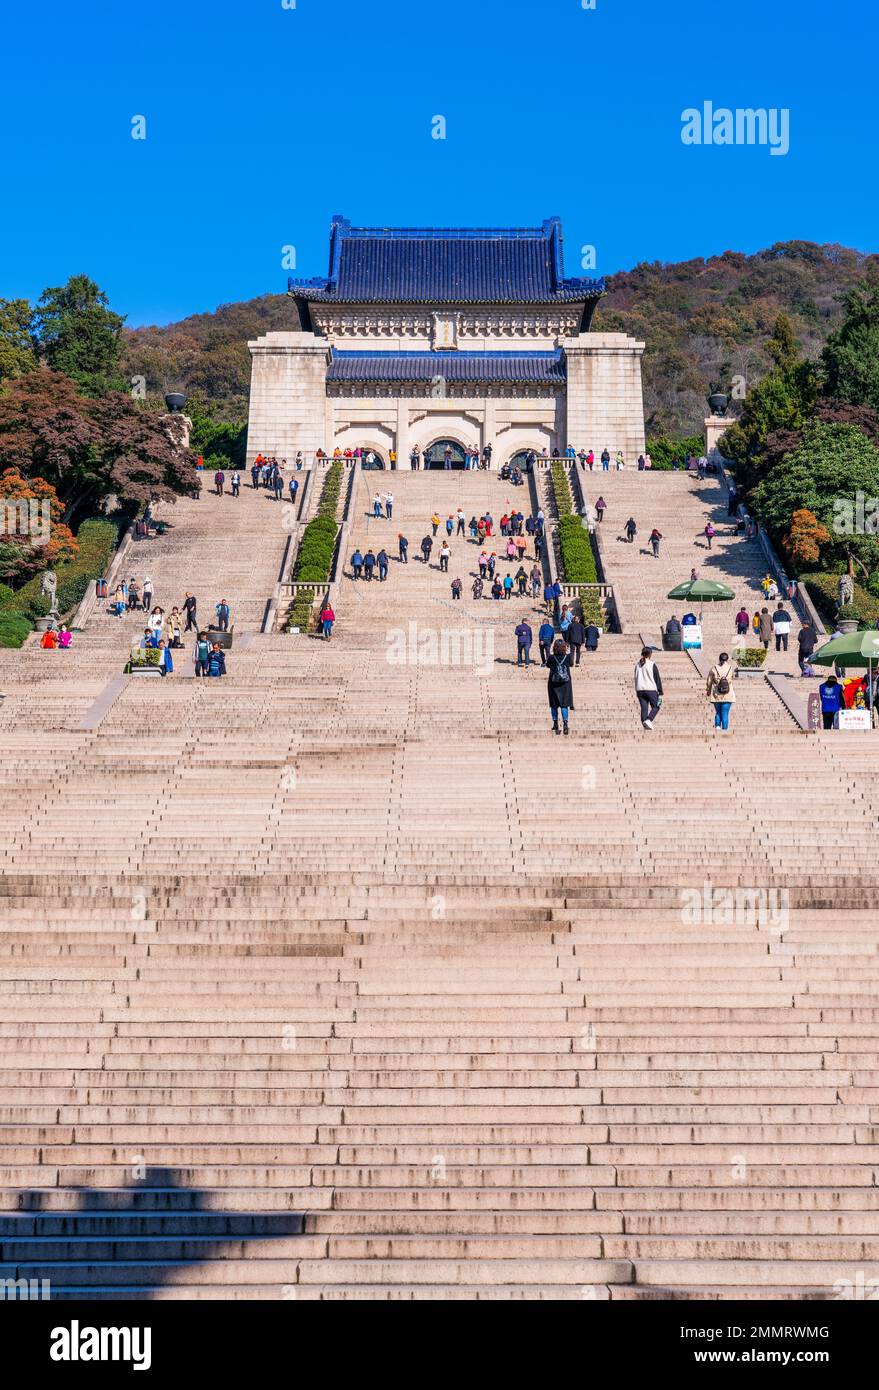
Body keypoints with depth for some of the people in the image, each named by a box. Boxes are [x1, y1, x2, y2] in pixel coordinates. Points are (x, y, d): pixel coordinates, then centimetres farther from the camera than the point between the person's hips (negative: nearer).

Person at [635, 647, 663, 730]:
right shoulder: (652, 664, -4)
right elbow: (658, 679, -5)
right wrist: (660, 693, -3)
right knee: (656, 706, 8)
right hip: (651, 689, -5)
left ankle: (644, 724, 0)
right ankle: (648, 720, -13)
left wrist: (637, 691, 22)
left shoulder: (637, 664, 12)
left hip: (640, 690, 5)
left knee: (644, 708, 7)